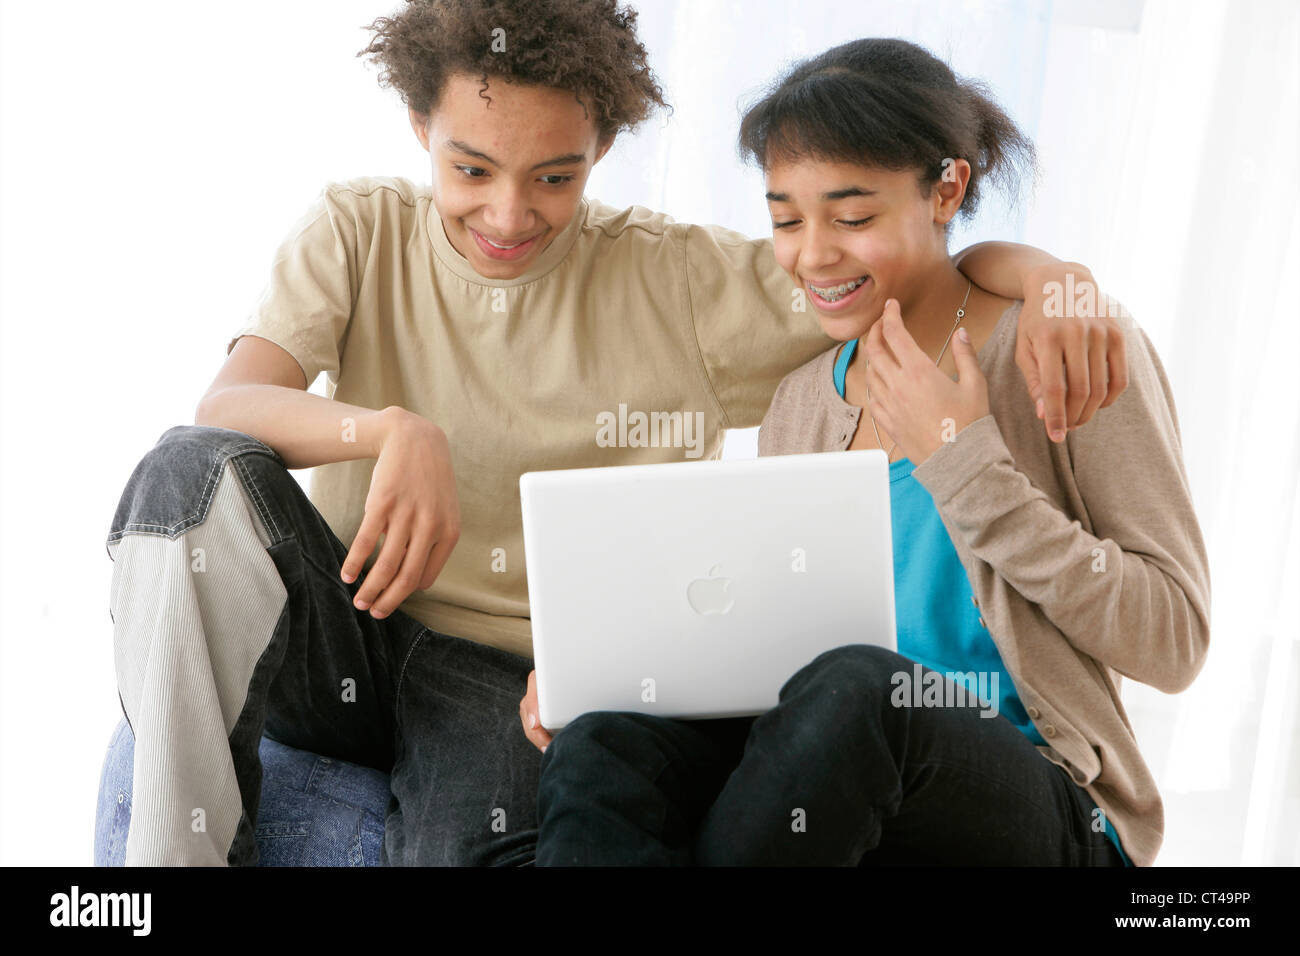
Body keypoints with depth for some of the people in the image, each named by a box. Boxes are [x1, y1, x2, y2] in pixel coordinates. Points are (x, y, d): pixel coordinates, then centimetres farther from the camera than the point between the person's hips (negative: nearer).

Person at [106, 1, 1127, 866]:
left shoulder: (673, 279, -1)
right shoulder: (358, 231, 2)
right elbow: (223, 413, -13)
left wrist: (1044, 273, -24)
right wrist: (391, 430, -33)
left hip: (512, 676, -2)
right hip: (335, 636, 2)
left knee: (470, 844, -35)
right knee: (195, 472, -27)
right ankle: (185, 839, -23)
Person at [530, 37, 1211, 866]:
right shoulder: (801, 402, 12)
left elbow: (1173, 645, -8)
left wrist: (965, 461, -13)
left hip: (1043, 816, -2)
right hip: (832, 794, 3)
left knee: (851, 689, -36)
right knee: (602, 744, -30)